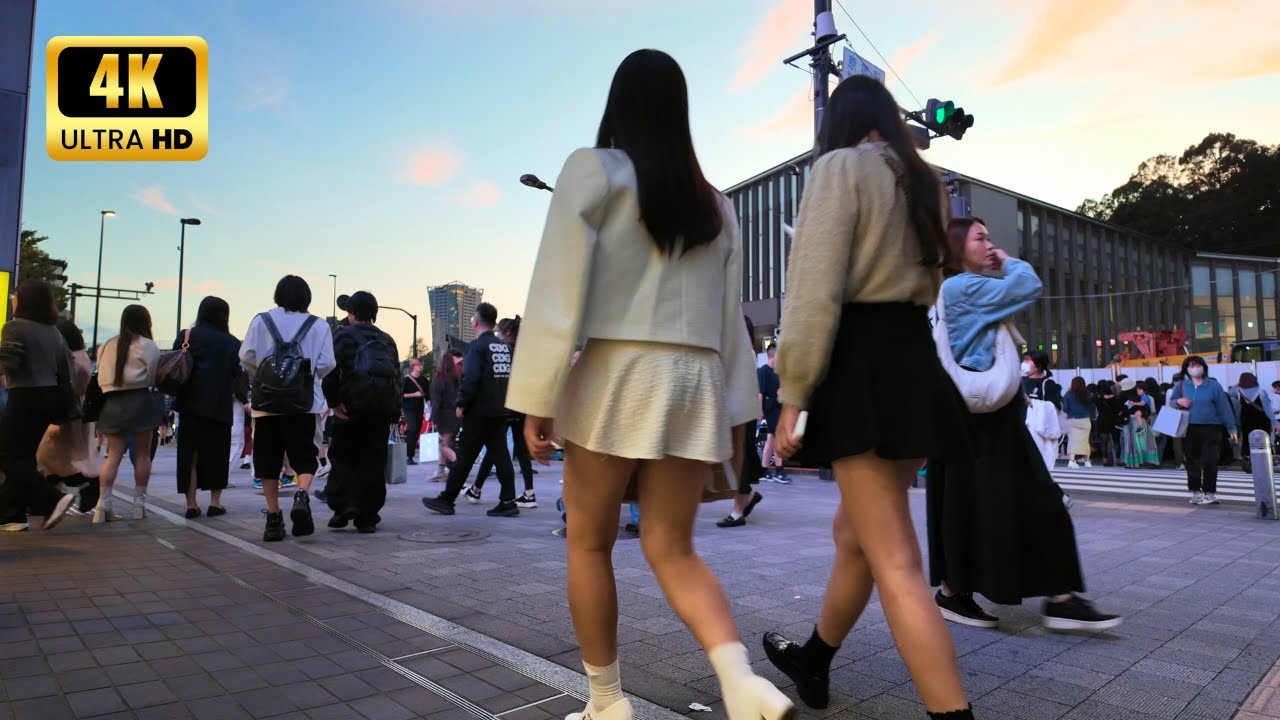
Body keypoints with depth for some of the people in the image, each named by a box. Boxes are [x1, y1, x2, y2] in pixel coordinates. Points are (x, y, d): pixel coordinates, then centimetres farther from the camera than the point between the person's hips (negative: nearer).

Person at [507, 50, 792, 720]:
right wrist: (738, 409, 16)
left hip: (616, 375, -4)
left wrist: (537, 396, -8)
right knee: (672, 548, 9)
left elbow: (560, 289, -8)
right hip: (693, 383, 5)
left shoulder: (593, 169, 1)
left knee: (588, 543, 11)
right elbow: (730, 316, 14)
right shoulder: (713, 201, 16)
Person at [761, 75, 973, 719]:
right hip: (915, 366, 9)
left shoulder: (840, 165, -4)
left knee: (895, 565, -9)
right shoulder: (918, 179, 19)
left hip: (862, 367, -9)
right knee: (853, 532, 20)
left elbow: (816, 289, -15)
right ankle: (813, 663, 38)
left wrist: (792, 394, -14)